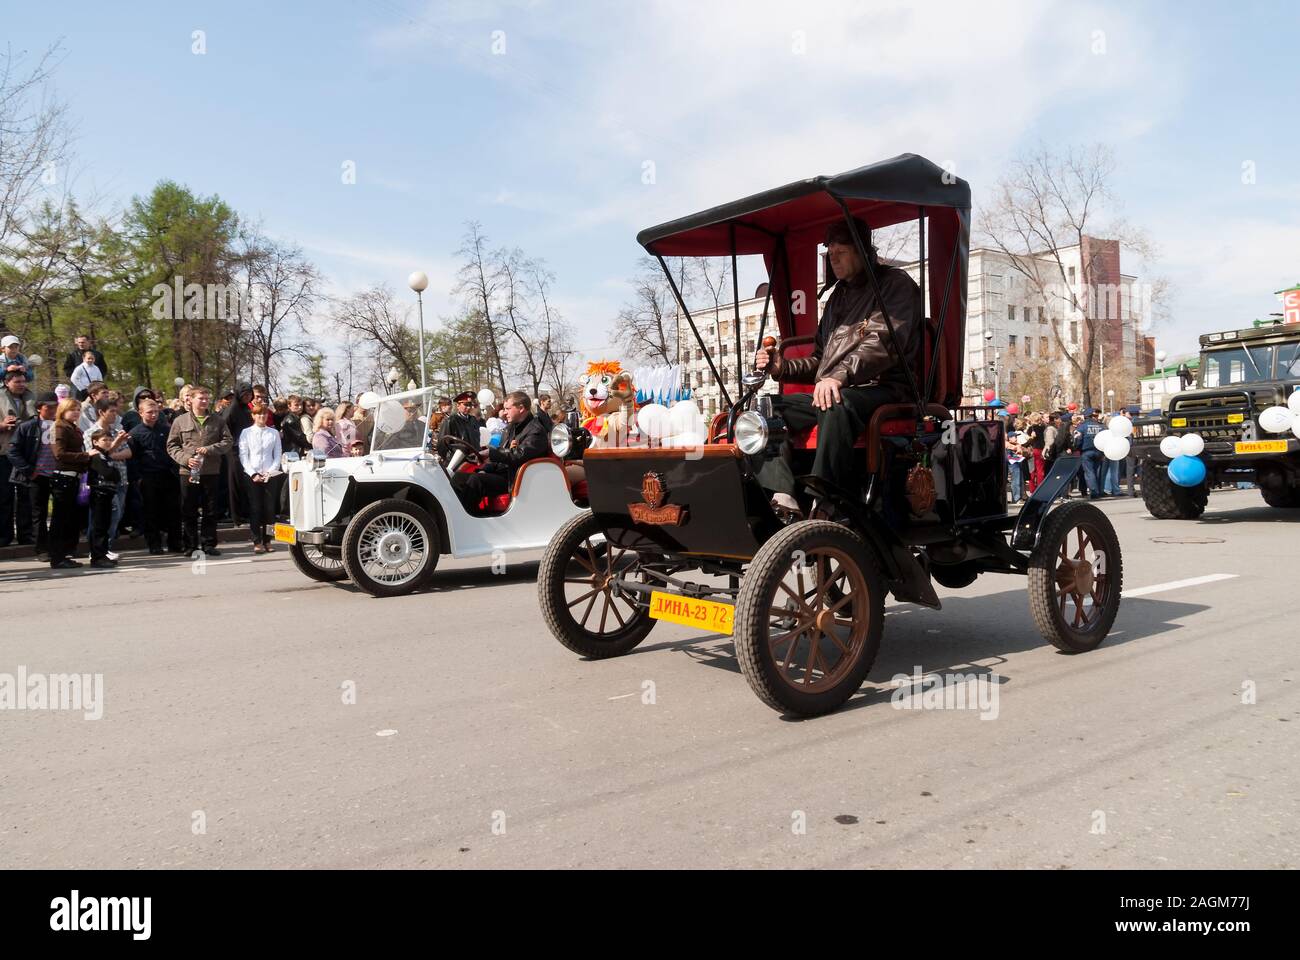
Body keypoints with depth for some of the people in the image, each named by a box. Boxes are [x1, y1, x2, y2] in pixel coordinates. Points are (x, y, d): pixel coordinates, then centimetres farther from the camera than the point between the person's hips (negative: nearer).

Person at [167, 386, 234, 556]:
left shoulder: (217, 421, 7)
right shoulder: (180, 421, 4)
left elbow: (228, 441, 3)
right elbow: (172, 446, 4)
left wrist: (209, 449, -12)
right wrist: (185, 458, -12)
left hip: (211, 472, 1)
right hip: (188, 472, -1)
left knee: (210, 510, 6)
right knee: (188, 511, 4)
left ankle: (209, 544, 15)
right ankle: (190, 545, 13)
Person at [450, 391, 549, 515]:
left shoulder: (536, 430, -10)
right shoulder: (511, 427, 20)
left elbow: (520, 455, -24)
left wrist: (490, 453, -23)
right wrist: (484, 470, 4)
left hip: (514, 479, -9)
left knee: (474, 481, -29)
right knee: (458, 477, -6)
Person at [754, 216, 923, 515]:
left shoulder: (895, 285, 2)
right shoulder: (838, 296, 26)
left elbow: (884, 343, -16)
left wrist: (839, 377, -31)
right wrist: (782, 367, 6)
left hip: (884, 388, -8)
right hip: (830, 392, 8)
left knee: (837, 405, -40)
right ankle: (782, 498, -29)